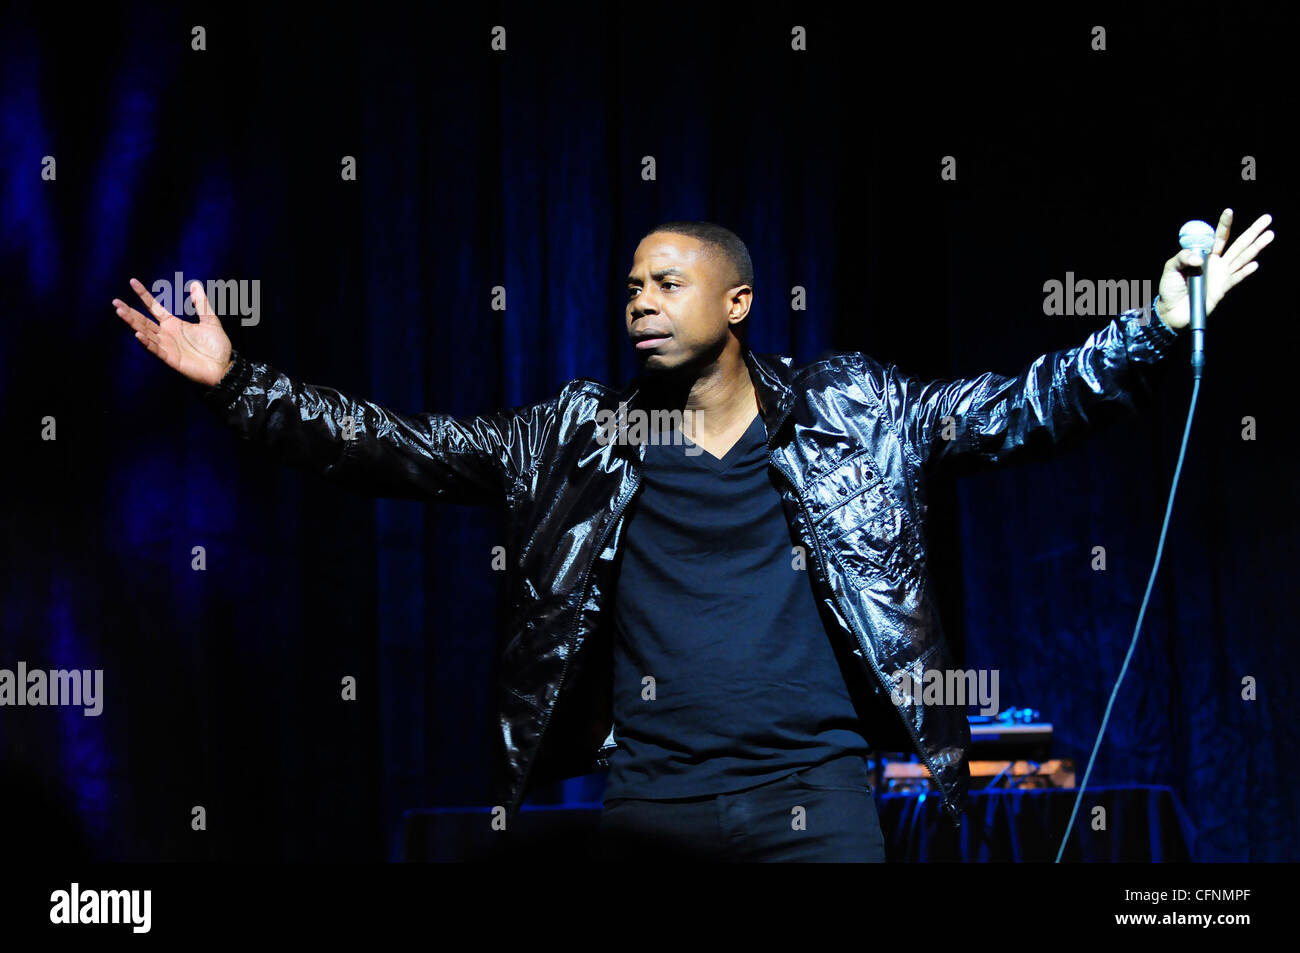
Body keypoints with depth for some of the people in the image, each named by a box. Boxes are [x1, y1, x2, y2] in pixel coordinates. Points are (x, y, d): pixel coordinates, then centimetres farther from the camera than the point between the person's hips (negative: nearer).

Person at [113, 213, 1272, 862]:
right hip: (647, 804, 2)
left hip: (814, 800, -2)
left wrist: (1155, 327, -12)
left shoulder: (852, 413, 5)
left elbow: (1020, 407, 0)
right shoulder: (578, 436, 8)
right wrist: (239, 383, -1)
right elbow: (403, 448, 7)